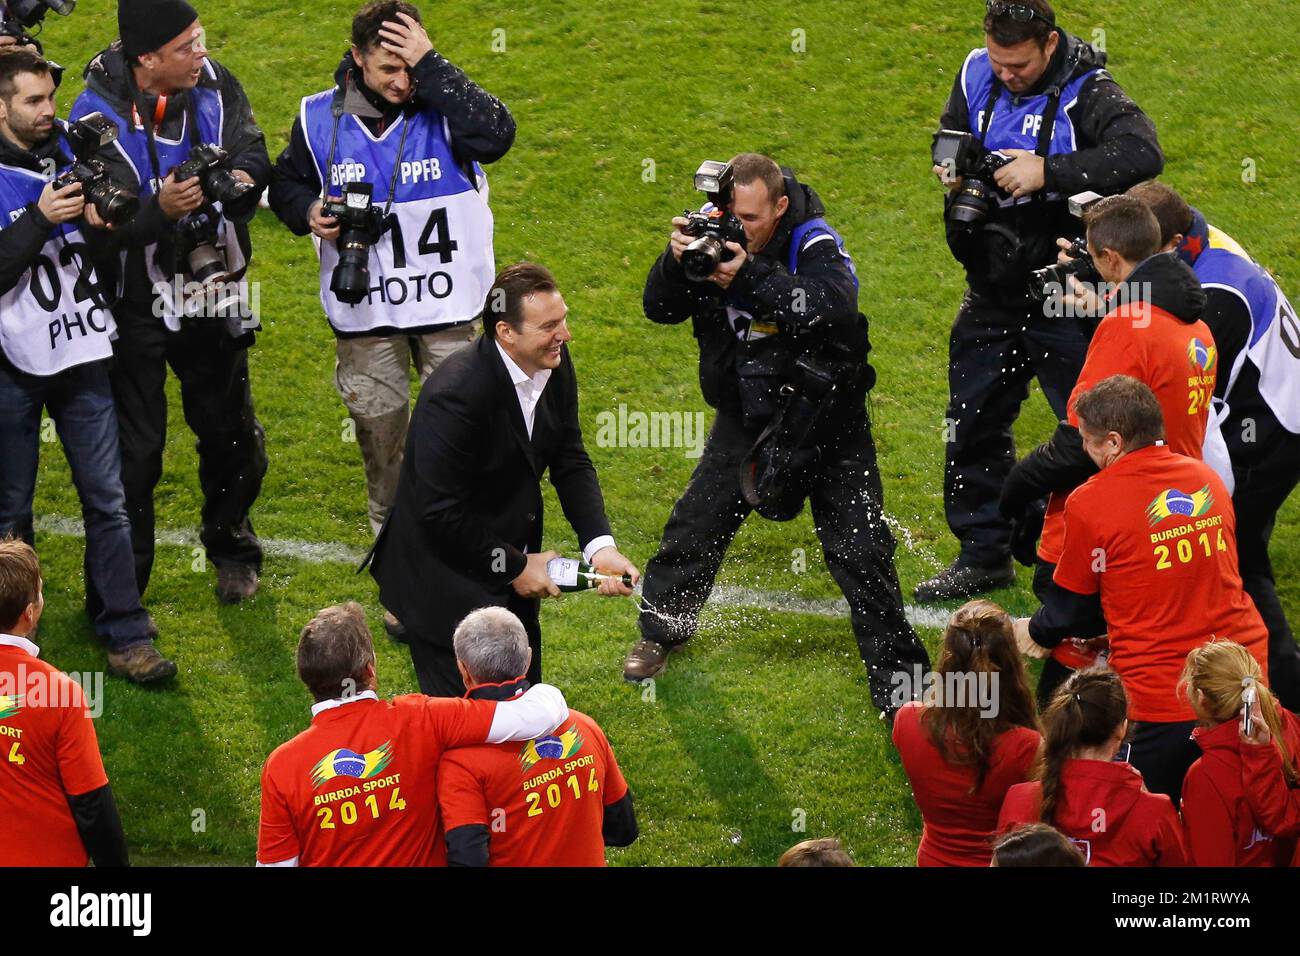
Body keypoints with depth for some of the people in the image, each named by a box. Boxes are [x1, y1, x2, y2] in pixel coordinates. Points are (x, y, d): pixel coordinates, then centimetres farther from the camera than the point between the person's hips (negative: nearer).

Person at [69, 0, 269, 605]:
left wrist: (243, 177, -27)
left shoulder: (212, 84, -7)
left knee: (232, 435, 16)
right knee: (135, 451, 1)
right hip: (136, 304, -5)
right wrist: (160, 210, -45)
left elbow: (252, 153, -3)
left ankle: (231, 551, 41)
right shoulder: (100, 114, -22)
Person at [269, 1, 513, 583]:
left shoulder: (442, 106, -11)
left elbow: (496, 135, -32)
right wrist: (308, 214, -12)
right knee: (381, 440, 11)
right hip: (364, 315, 2)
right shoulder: (320, 118, -4)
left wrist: (432, 66, -32)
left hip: (449, 310, -2)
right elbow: (286, 183, 12)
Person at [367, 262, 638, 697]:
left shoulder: (555, 368, -7)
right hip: (444, 582, -8)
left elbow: (571, 464, 2)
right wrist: (514, 567, -16)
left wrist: (600, 546, -13)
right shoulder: (456, 394, -31)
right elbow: (440, 513, -27)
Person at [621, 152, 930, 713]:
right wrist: (676, 261, -30)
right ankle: (661, 631, 33)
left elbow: (836, 306, -40)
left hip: (822, 411, -4)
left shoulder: (813, 242, -21)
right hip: (747, 414, 4)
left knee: (858, 542, -3)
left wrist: (751, 277, -47)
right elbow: (660, 309, -9)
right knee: (697, 522, 9)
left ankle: (895, 675, 5)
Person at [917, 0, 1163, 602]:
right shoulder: (976, 76, -1)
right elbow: (950, 136, 16)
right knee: (972, 423, 15)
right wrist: (950, 167, -9)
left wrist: (1046, 171, -38)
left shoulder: (1087, 94, -20)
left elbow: (1142, 156, -37)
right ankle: (984, 556, 30)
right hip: (993, 292, 7)